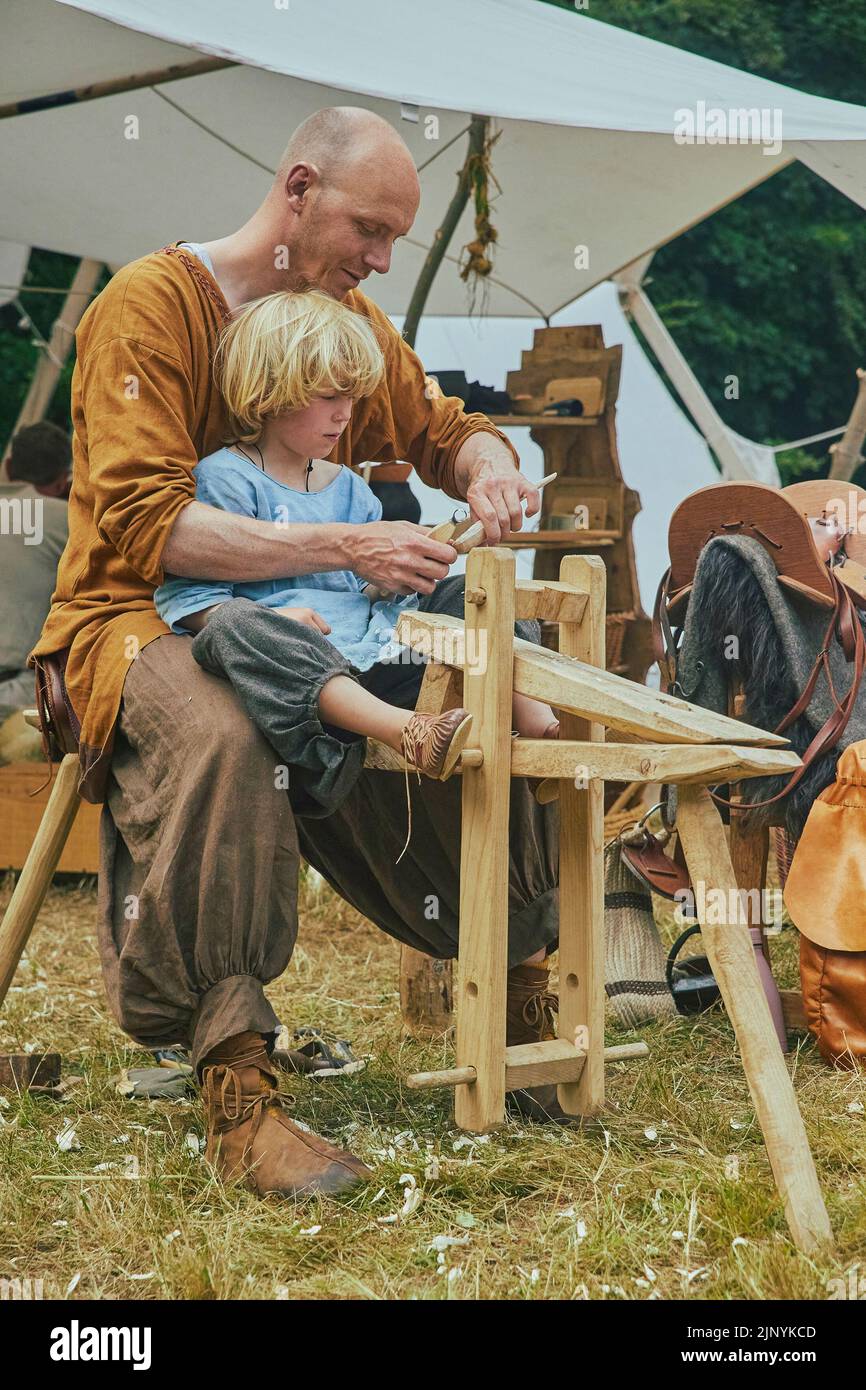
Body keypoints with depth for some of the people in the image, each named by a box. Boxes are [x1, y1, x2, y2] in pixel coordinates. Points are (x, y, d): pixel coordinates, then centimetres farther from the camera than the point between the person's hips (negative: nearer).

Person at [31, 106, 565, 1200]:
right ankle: (234, 1087, -38)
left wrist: (489, 466, -4)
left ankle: (521, 999, 7)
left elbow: (438, 425, 23)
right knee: (219, 737, -41)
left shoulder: (350, 319, 10)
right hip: (139, 616, -7)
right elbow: (141, 523, -24)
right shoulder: (148, 307, -13)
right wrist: (346, 548, -31)